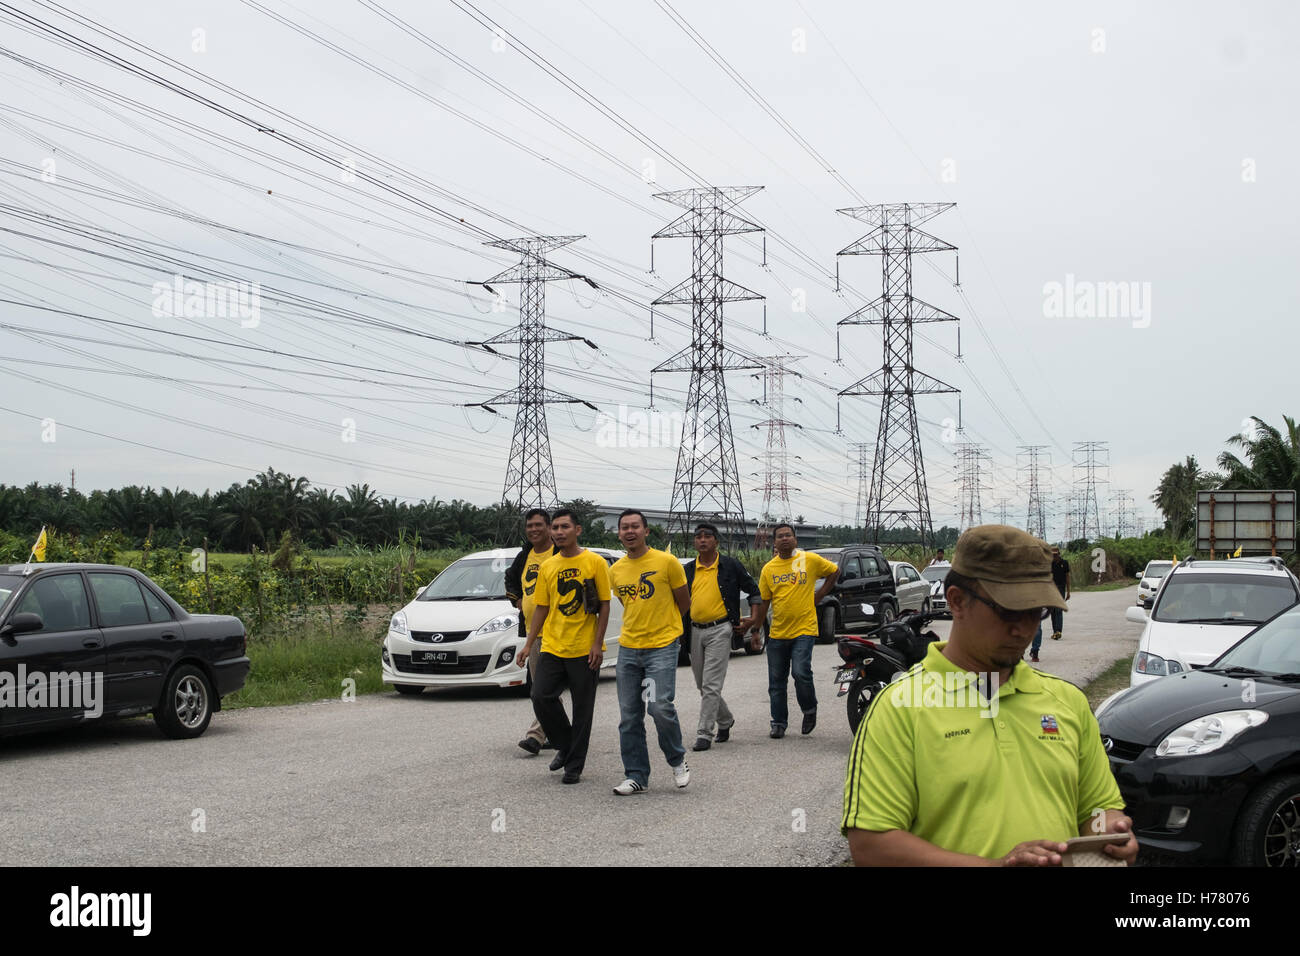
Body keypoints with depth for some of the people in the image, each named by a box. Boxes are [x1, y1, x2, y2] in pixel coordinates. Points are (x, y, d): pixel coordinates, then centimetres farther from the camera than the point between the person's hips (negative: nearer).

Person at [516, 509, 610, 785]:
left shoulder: (595, 562, -3)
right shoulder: (547, 567, 10)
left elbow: (604, 606, -4)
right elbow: (541, 608, 14)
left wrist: (597, 644, -11)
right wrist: (528, 645, 8)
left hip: (584, 650, -4)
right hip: (552, 648, 4)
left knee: (582, 709, 2)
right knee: (541, 697, -7)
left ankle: (574, 765, 13)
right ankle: (565, 746, 17)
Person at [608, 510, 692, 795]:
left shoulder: (666, 562, -5)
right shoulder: (615, 571, 8)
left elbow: (684, 604, 5)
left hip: (662, 648, -5)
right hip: (628, 650, 5)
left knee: (660, 706, -16)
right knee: (629, 716, 3)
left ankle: (677, 760, 8)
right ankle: (636, 776, 12)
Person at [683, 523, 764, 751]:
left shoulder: (730, 566, 0)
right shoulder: (688, 571, 10)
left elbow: (754, 592, 7)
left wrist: (754, 621, -1)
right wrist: (680, 629, 7)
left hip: (719, 631, -5)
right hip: (695, 631, 5)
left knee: (711, 685, -11)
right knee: (702, 686, 13)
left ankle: (704, 734, -9)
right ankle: (725, 721, 34)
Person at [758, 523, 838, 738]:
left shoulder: (810, 559, 0)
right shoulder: (768, 569, 5)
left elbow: (834, 572, 14)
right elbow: (762, 600, 9)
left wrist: (819, 596, 6)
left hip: (804, 630, -3)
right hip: (777, 632, 3)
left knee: (801, 673, -17)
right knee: (777, 681, 7)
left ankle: (810, 710, 10)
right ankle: (778, 723, 19)